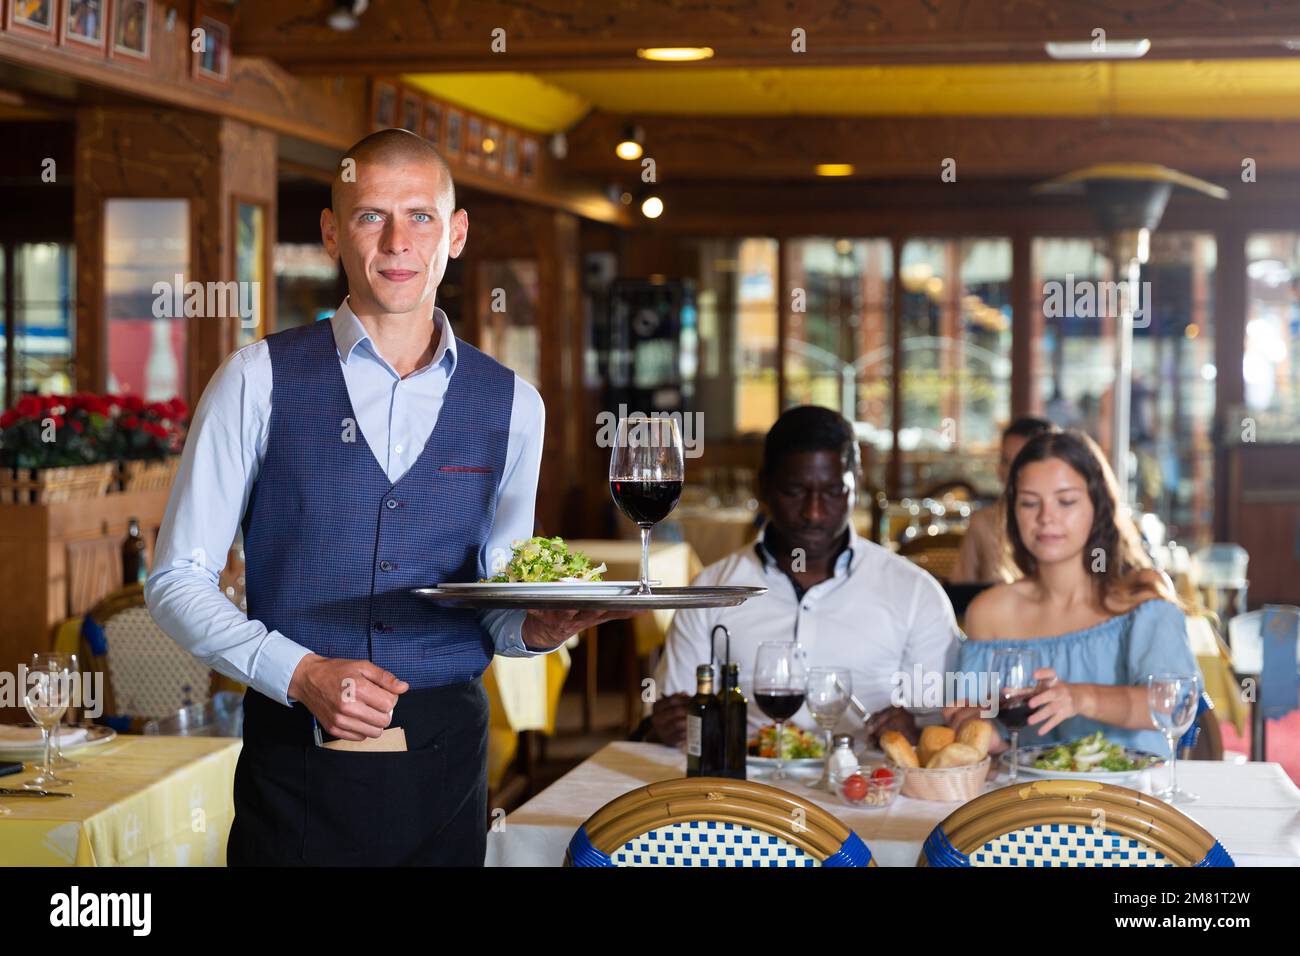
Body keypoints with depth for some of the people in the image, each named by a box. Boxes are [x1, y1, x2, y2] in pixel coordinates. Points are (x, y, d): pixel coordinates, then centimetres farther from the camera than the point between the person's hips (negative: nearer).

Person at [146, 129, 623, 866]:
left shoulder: (512, 405, 7)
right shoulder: (260, 382, -1)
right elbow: (178, 579, -1)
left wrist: (534, 628, -7)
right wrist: (300, 674, -15)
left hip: (447, 755, 2)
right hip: (298, 759, -2)